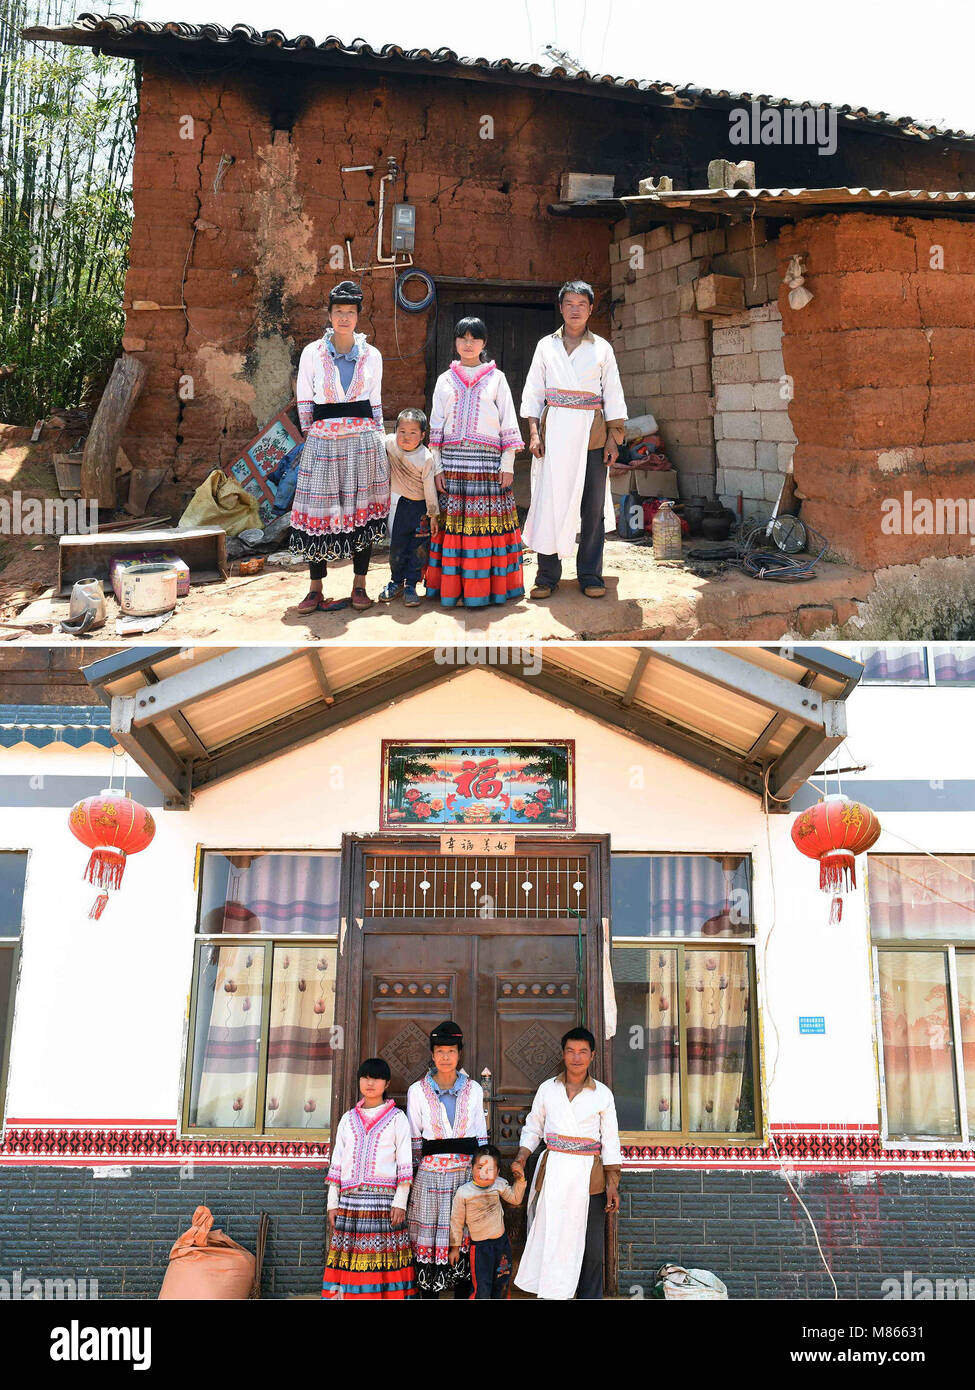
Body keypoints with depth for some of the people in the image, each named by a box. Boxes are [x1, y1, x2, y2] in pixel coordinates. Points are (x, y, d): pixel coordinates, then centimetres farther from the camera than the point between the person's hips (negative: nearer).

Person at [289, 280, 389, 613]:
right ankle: (315, 589, 8)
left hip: (363, 441, 1)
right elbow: (304, 401, 7)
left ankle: (359, 586, 11)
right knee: (319, 511, -1)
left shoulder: (371, 355, 7)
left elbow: (375, 403, 13)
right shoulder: (313, 352, 3)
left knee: (362, 510, 2)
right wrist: (310, 435, 3)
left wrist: (377, 439, 9)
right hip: (322, 443, -1)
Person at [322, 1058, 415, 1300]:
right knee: (350, 1255, -3)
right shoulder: (348, 1119, 16)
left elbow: (405, 1163, 1)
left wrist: (400, 1201, -8)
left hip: (384, 1198, -3)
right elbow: (336, 1163, 15)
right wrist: (332, 1203, 8)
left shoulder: (397, 1118, 7)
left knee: (383, 1251, -8)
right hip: (351, 1198, 3)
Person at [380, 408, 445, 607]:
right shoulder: (389, 443, -13)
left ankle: (411, 585, 11)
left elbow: (430, 489, -14)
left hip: (422, 505, -3)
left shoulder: (426, 458, -21)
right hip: (400, 503, 3)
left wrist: (434, 515, -9)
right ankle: (396, 581, 24)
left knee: (417, 547, -1)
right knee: (397, 545, 7)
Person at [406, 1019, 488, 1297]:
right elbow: (413, 1138, 5)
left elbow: (481, 1136, 10)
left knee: (464, 1236, 4)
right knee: (429, 1239, 0)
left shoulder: (473, 1090, 5)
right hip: (430, 1174, -1)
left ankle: (463, 1294, 15)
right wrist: (411, 1175, 4)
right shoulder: (418, 1091, 1)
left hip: (465, 1172, 1)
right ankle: (428, 1296, 9)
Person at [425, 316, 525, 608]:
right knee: (453, 521, -2)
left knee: (485, 522, -6)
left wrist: (508, 464, -2)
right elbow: (436, 425, 12)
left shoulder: (496, 378, 10)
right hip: (453, 461, 2)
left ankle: (484, 588, 0)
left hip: (487, 461, -1)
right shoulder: (445, 380, 14)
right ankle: (453, 588, 3)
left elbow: (508, 423, 6)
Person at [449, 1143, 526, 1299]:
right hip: (480, 1245, -4)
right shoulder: (463, 1193, -16)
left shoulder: (499, 1185, -7)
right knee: (482, 1289, -6)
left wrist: (520, 1179, -2)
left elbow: (515, 1199, 12)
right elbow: (457, 1221, -5)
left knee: (501, 1285, 18)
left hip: (502, 1241, 4)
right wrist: (455, 1247, 1)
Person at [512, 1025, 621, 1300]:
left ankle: (589, 1297, 14)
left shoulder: (602, 1094, 5)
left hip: (589, 1174, 0)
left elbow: (610, 1142, 4)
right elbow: (533, 1129, 12)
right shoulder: (547, 1089, 7)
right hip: (554, 1172, 0)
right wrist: (521, 1158, -4)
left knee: (591, 1247, 2)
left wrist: (612, 1184, -2)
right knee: (550, 1240, -3)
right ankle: (552, 1293, 9)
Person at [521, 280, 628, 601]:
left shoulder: (601, 348, 10)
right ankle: (547, 576, 2)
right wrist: (534, 432, -3)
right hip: (554, 431, 0)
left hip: (591, 432, 1)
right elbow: (533, 392, 9)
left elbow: (613, 395, 9)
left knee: (593, 506, 0)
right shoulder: (546, 346, 10)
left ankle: (590, 575, 8)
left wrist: (614, 437, 1)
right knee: (550, 502, -4)